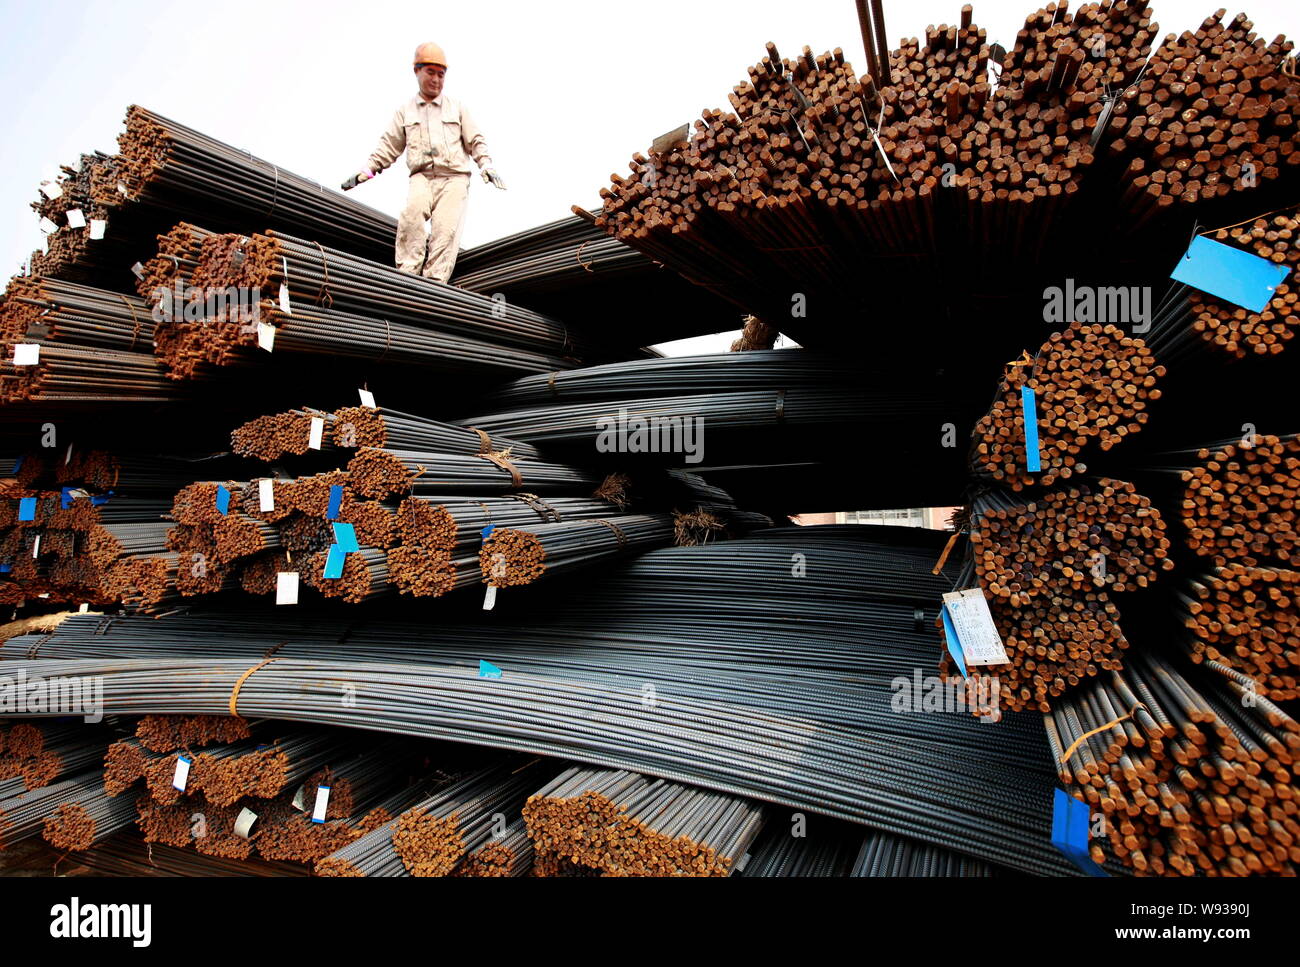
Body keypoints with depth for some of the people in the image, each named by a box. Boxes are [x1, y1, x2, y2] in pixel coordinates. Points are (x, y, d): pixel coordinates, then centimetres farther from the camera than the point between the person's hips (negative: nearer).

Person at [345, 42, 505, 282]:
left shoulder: (457, 108, 21)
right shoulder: (405, 111, 21)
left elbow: (475, 140, 17)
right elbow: (389, 146, 21)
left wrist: (486, 164, -1)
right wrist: (367, 169, 11)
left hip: (454, 177, 0)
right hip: (422, 176, 0)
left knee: (446, 226, -21)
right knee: (413, 210, -32)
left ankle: (435, 281, -29)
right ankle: (407, 271, -34)